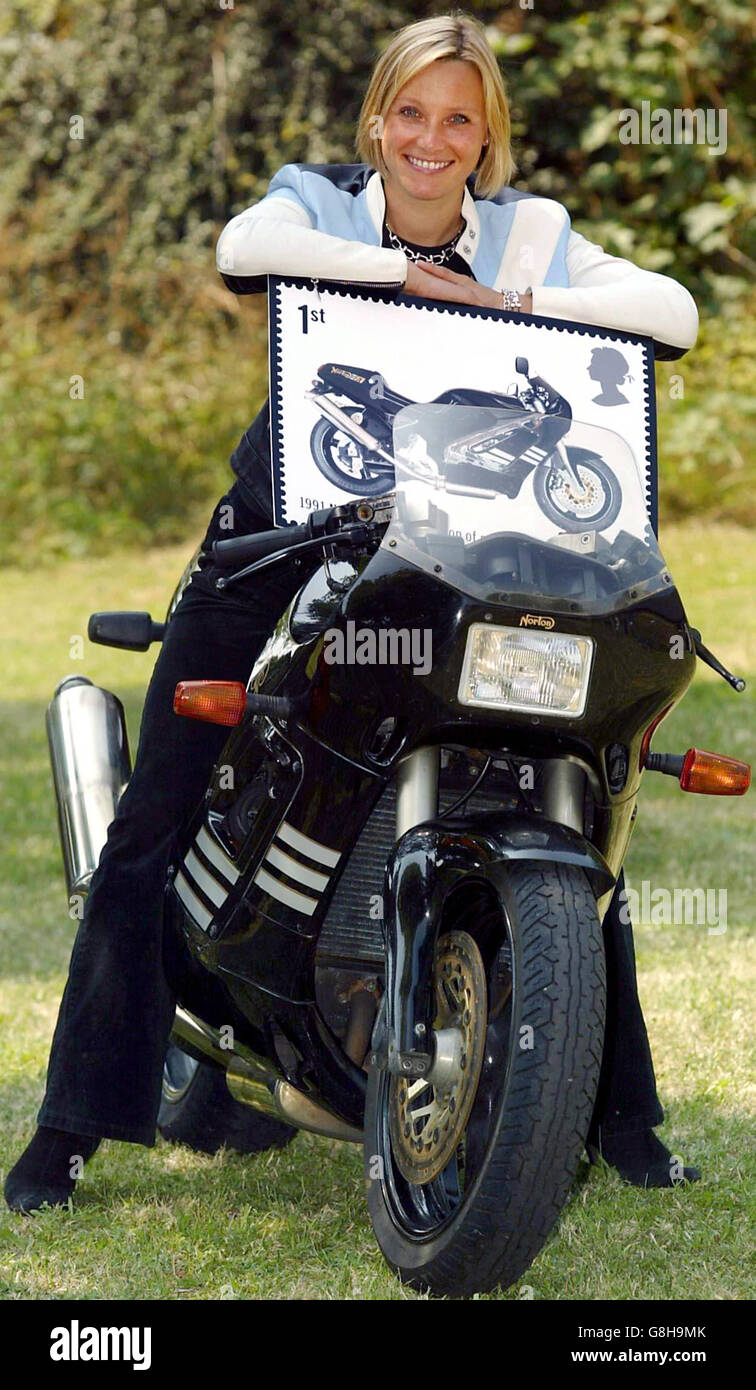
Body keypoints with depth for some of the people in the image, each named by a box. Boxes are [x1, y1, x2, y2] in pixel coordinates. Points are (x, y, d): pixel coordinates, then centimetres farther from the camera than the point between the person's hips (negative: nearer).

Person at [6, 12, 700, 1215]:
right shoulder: (315, 205, 1)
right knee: (150, 830, -6)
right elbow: (245, 248, -23)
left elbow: (675, 312, -8)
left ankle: (619, 1114, 9)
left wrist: (510, 304, -18)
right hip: (281, 535, -1)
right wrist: (416, 278, -24)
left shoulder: (530, 235, 6)